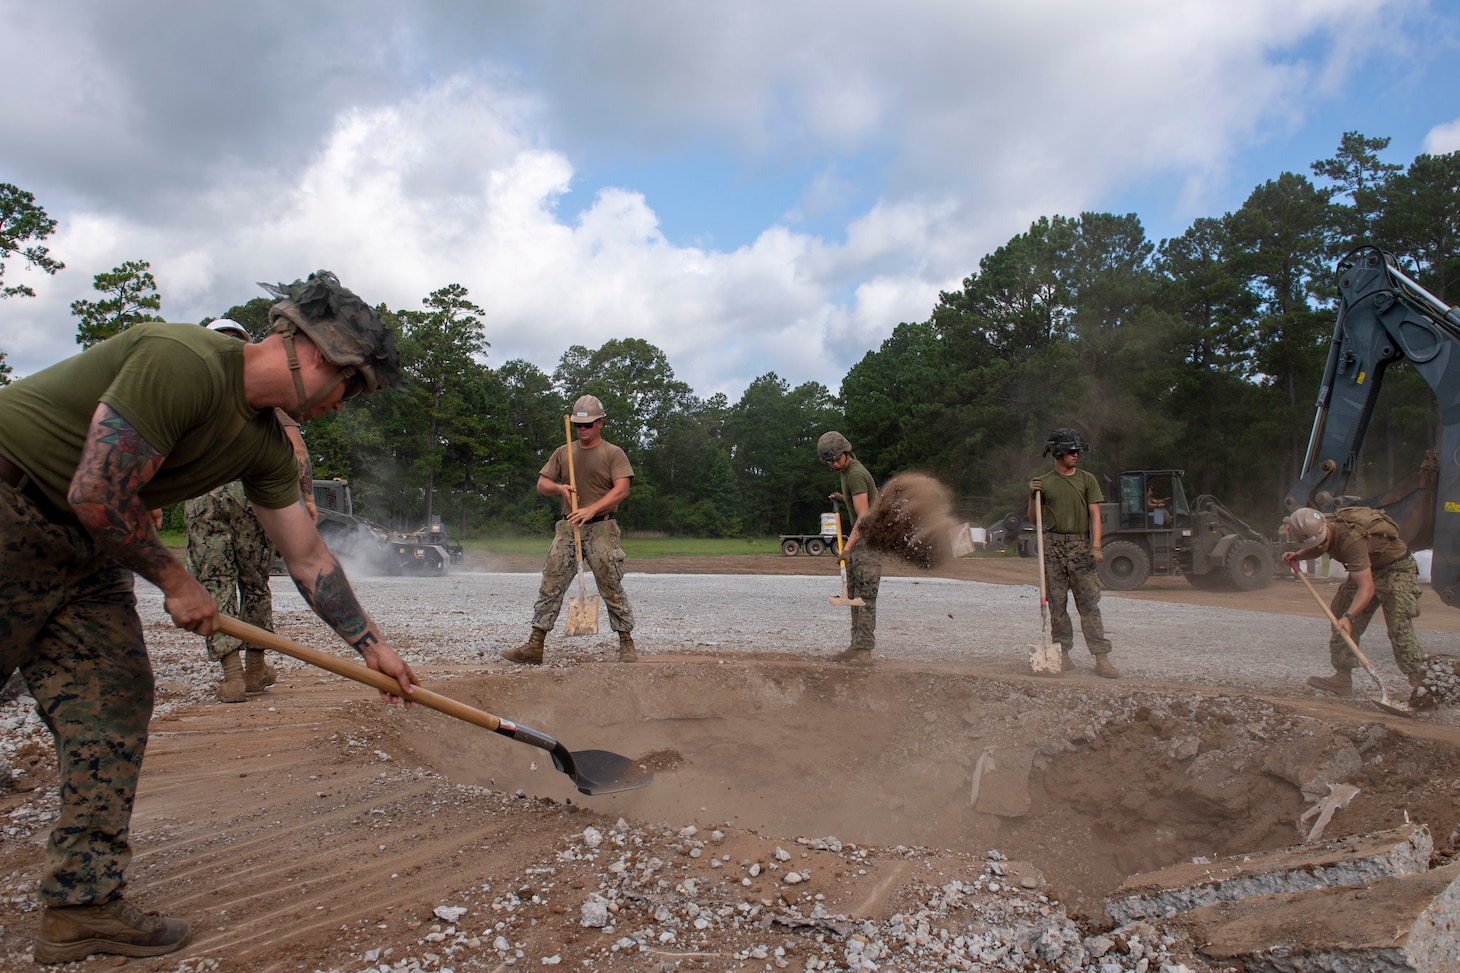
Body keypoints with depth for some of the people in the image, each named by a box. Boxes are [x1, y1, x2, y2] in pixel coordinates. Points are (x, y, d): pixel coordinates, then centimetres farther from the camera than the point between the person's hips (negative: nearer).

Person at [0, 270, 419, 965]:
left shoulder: (267, 447, 1)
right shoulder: (183, 361, -27)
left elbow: (308, 557, 7)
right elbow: (97, 496, -27)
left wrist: (372, 645, 9)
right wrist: (174, 581, -12)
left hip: (88, 545, 9)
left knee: (113, 704, 3)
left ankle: (82, 907, 10)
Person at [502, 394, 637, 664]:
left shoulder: (613, 454, 1)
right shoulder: (562, 453, 15)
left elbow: (621, 490, -12)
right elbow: (541, 484, 16)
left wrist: (592, 509, -23)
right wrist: (559, 487, -8)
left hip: (601, 528, -4)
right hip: (567, 527, 4)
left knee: (611, 588, -2)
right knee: (551, 586, -1)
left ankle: (626, 644, 8)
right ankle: (534, 646, 1)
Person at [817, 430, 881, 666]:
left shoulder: (855, 474, -16)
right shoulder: (846, 471, 15)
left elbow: (863, 516, -22)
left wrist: (848, 547, -26)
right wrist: (843, 499, 11)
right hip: (857, 539, 10)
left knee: (865, 596, -12)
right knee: (854, 595, 8)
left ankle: (864, 650, -13)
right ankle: (856, 645, 11)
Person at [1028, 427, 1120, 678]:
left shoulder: (1087, 479, 9)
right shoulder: (1043, 482, 9)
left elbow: (1094, 514, 3)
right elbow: (1033, 519, 13)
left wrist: (1096, 546, -7)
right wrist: (1033, 496, -5)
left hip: (1080, 545, -1)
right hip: (1052, 546, 1)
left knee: (1089, 603, -5)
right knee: (1057, 603, 3)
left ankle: (1101, 659, -4)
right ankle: (1063, 654, 11)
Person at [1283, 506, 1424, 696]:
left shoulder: (1350, 539, -39)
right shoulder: (1317, 529, -14)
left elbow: (1367, 588, -42)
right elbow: (1315, 550, 14)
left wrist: (1349, 616, -52)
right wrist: (1297, 555, -6)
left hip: (1396, 568, -8)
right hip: (1368, 569, 9)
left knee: (1399, 628, -18)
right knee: (1339, 615, 4)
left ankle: (1418, 682, -11)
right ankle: (1343, 678, 8)